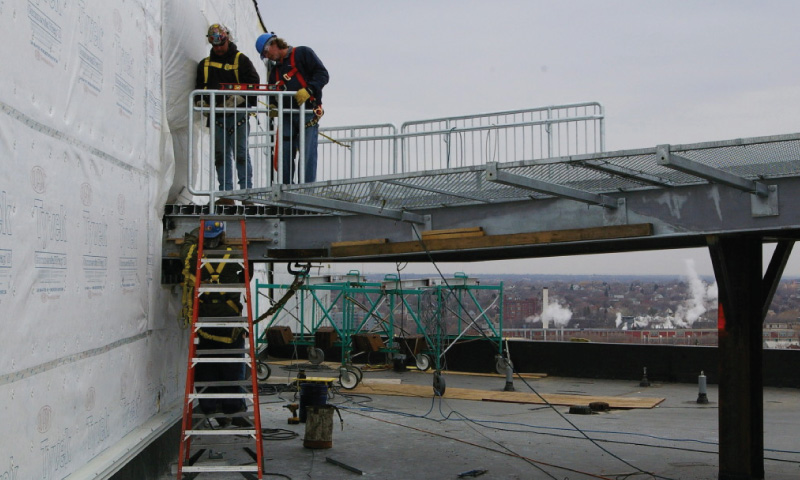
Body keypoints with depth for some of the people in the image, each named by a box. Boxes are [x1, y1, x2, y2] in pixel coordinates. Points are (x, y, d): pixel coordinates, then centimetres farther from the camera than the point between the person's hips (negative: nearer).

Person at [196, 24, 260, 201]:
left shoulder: (241, 60, 6)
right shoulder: (204, 64, 17)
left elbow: (253, 83, -2)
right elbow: (199, 88, 20)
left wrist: (238, 98, -14)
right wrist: (204, 103, 1)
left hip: (237, 115, -4)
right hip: (217, 116, 4)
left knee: (241, 153, -6)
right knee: (221, 155, 2)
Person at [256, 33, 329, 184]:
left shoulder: (303, 53, 5)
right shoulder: (275, 71, 25)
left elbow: (322, 74, -5)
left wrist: (309, 90, -20)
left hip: (308, 113, -6)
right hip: (287, 116, 6)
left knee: (307, 154, -10)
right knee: (284, 155, 2)